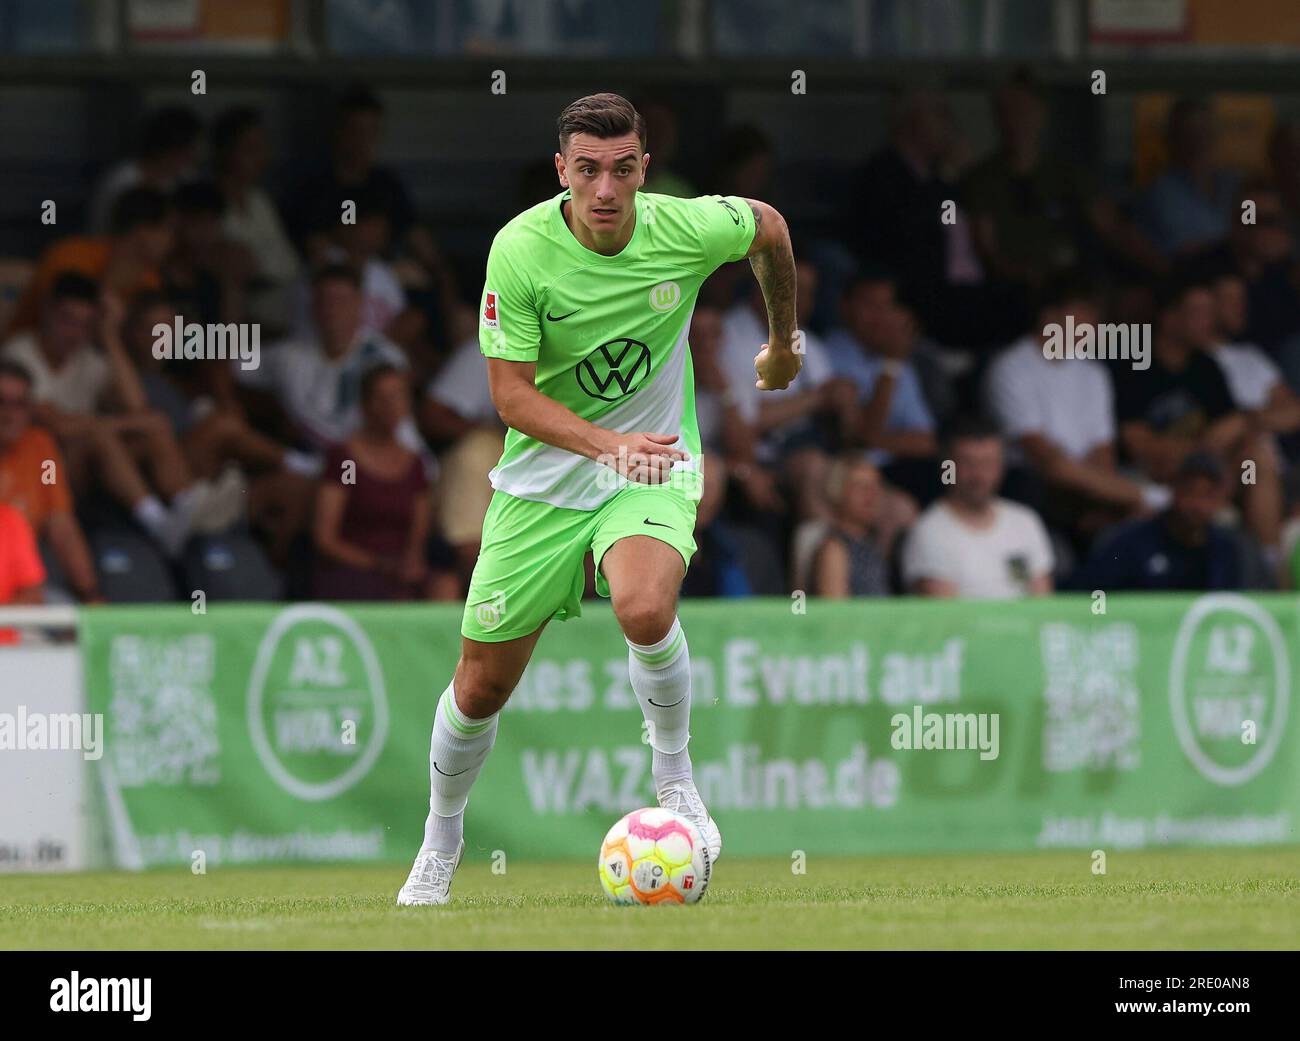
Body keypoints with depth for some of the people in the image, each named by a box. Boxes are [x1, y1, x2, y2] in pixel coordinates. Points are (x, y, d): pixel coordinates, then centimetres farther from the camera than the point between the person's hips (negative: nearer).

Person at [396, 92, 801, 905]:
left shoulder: (687, 229, -16)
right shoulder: (521, 250, -20)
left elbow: (769, 227, 8)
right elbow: (511, 393, -18)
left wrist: (783, 342, 21)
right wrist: (607, 443, -33)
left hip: (654, 466, 0)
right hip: (543, 478, 1)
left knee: (645, 608, -33)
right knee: (481, 686, 5)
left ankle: (675, 775, -7)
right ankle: (442, 843, 32)